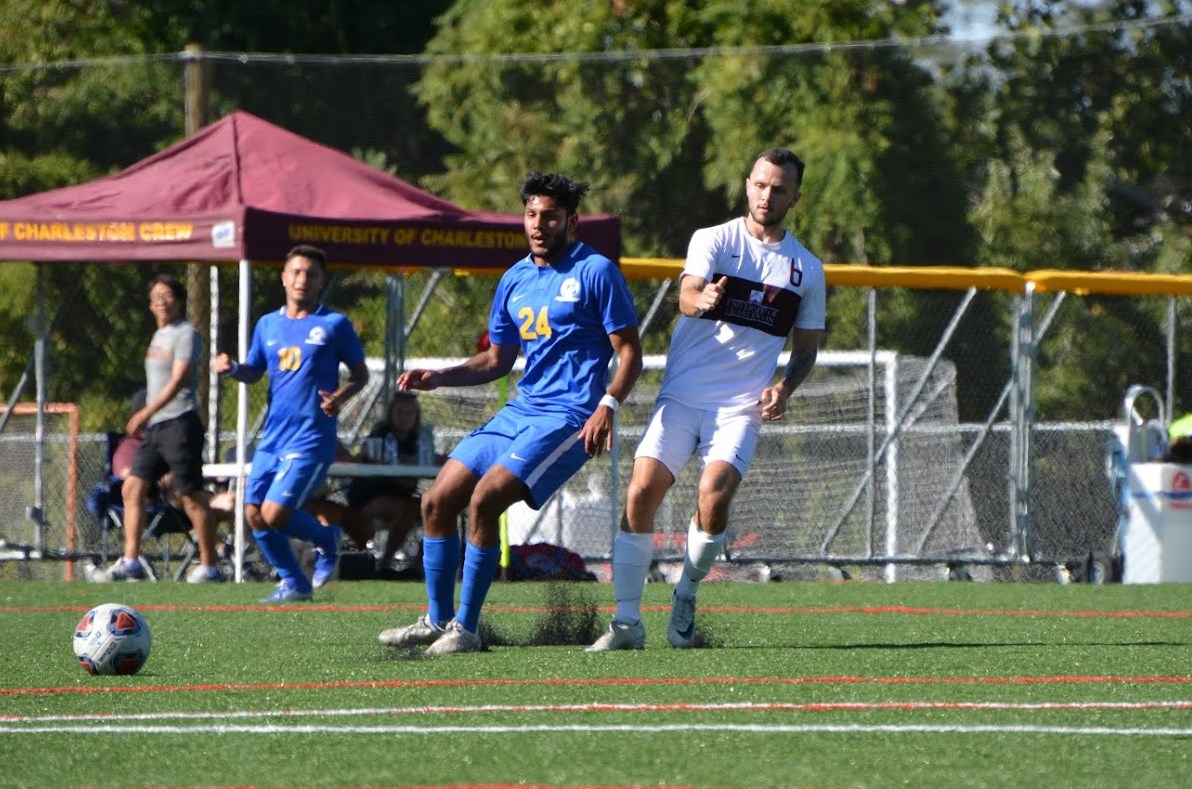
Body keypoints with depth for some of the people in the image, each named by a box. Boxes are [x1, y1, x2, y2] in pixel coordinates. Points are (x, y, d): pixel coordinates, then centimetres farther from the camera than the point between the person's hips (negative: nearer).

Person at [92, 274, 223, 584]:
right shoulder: (159, 335, 18)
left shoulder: (186, 334, -8)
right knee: (133, 488, 2)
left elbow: (177, 381, -17)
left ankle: (209, 566, -1)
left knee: (191, 497, -6)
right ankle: (130, 563, 2)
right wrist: (144, 419, 20)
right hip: (155, 428, 9)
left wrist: (145, 414, -22)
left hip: (179, 423, -9)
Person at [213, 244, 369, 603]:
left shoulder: (334, 325, -1)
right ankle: (294, 583, 18)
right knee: (254, 515, 1)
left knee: (275, 514, -17)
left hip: (310, 439, -6)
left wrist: (340, 396, -16)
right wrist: (232, 369, -5)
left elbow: (360, 373, 3)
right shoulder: (268, 325, 13)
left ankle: (326, 539, 12)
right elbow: (253, 372, 17)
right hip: (272, 436, 6)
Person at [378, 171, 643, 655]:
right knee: (437, 502, 2)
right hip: (518, 411, 8)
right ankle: (436, 621, 14)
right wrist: (438, 377, 8)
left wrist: (607, 405, -22)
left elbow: (630, 351, -7)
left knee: (484, 500, -23)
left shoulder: (596, 272, -6)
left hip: (568, 416, -8)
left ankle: (466, 628, -16)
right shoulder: (515, 280, 14)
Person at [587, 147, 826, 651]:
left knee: (714, 494, -23)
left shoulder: (807, 269, 10)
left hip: (741, 407, 0)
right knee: (642, 492, -14)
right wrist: (700, 299, -40)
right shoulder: (713, 241, 3)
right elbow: (686, 298, -15)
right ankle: (626, 622, -4)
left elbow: (806, 348, 18)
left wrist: (784, 388, -2)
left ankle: (686, 596, 4)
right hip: (682, 396, 0)